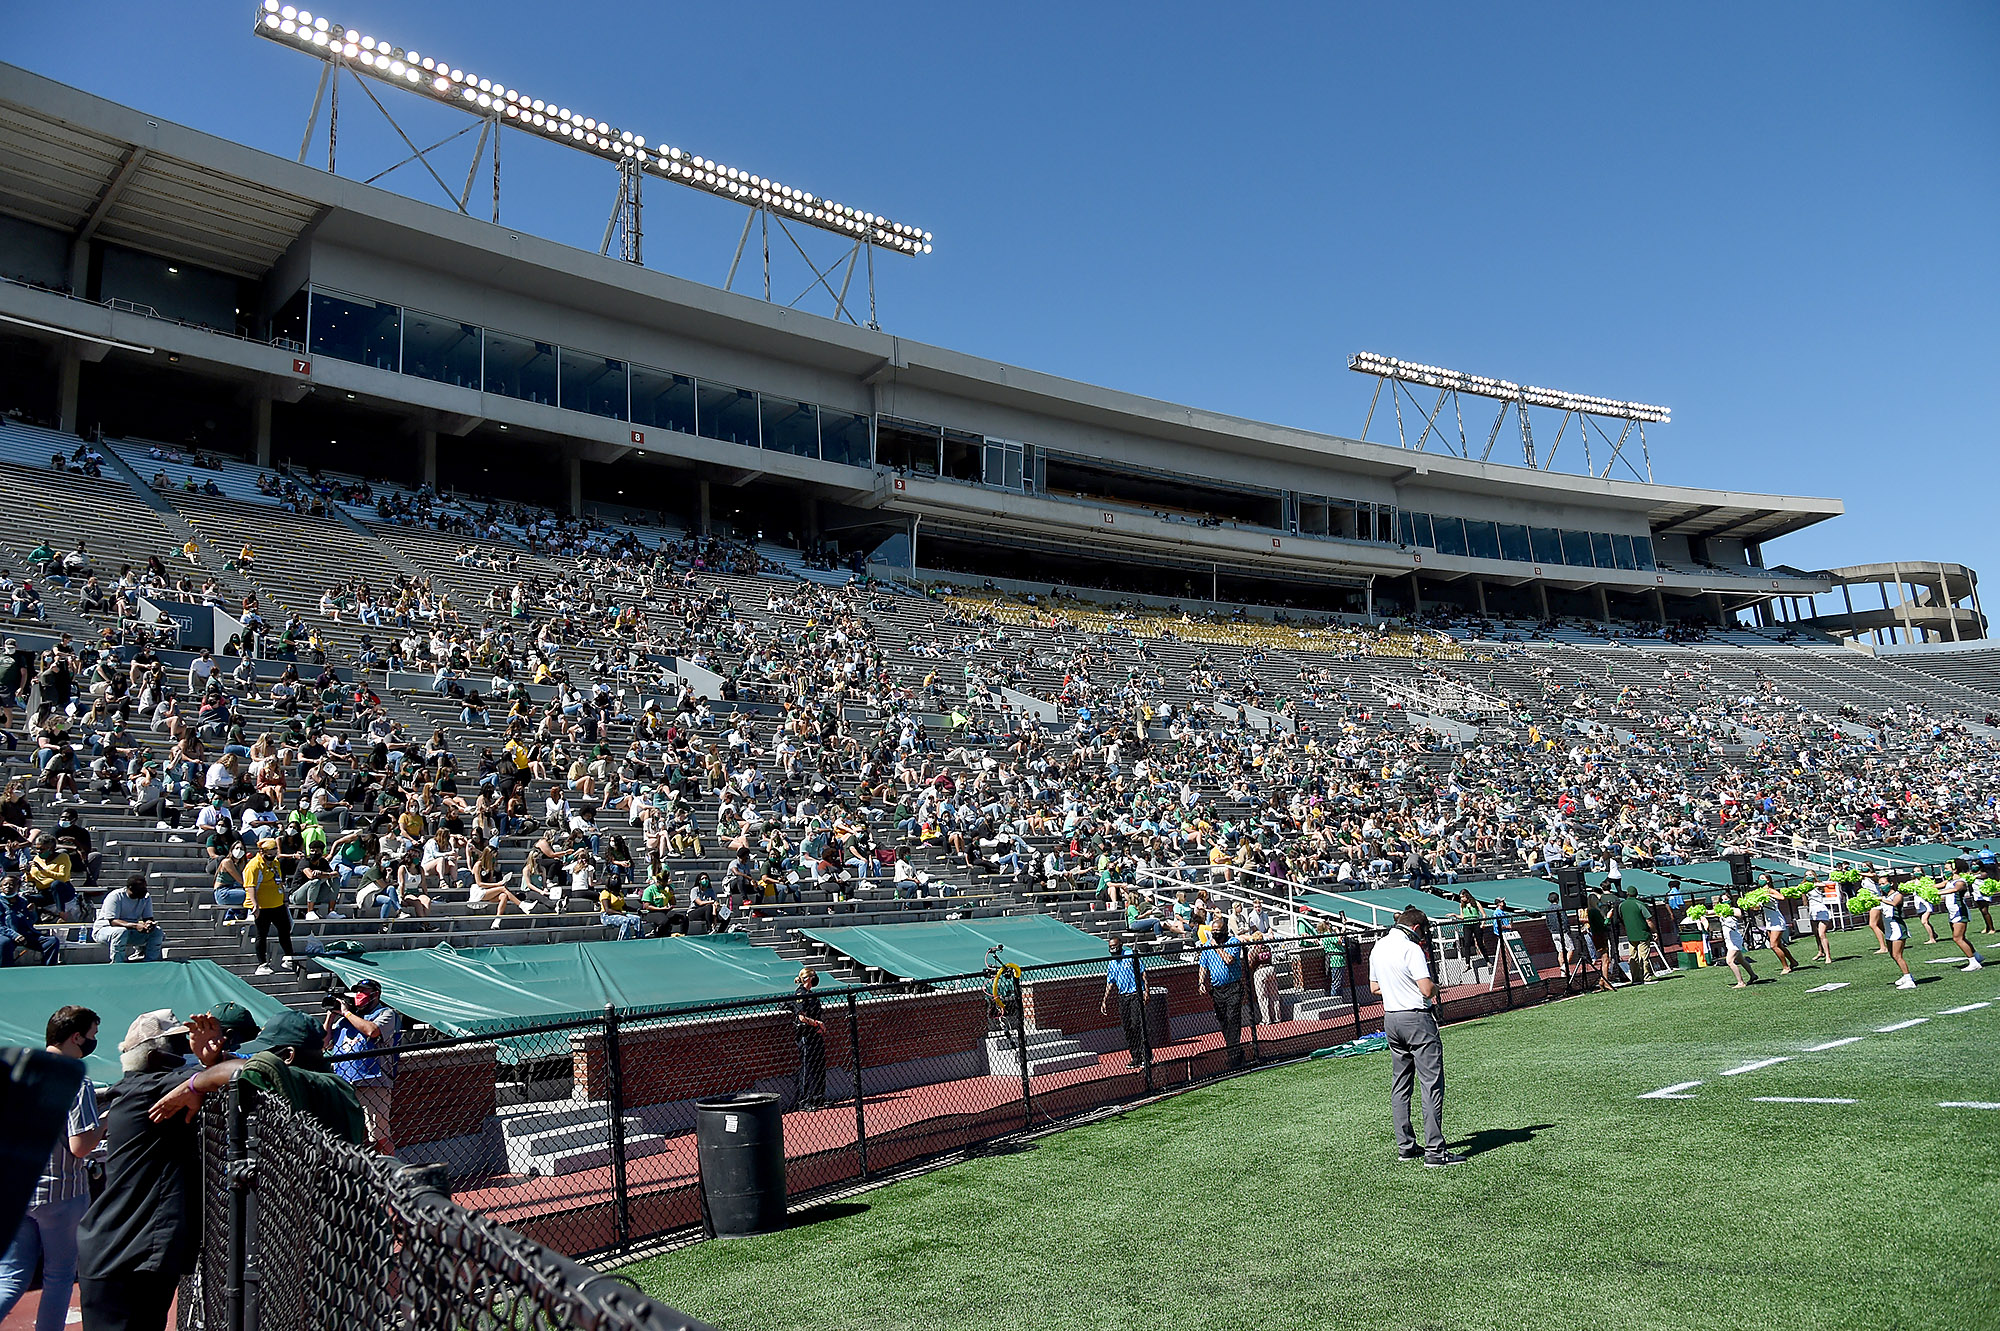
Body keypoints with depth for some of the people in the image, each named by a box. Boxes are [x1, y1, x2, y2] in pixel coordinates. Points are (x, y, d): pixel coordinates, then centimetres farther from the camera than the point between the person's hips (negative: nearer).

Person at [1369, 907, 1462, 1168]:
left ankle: (1405, 1146, 18)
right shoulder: (1411, 949, -15)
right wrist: (1435, 986, 1)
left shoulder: (1378, 949, 11)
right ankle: (1434, 1151, -7)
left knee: (1400, 1085, 14)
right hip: (1417, 1018, -8)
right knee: (1432, 1085, -5)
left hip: (1391, 1019, 8)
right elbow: (1427, 989, -20)